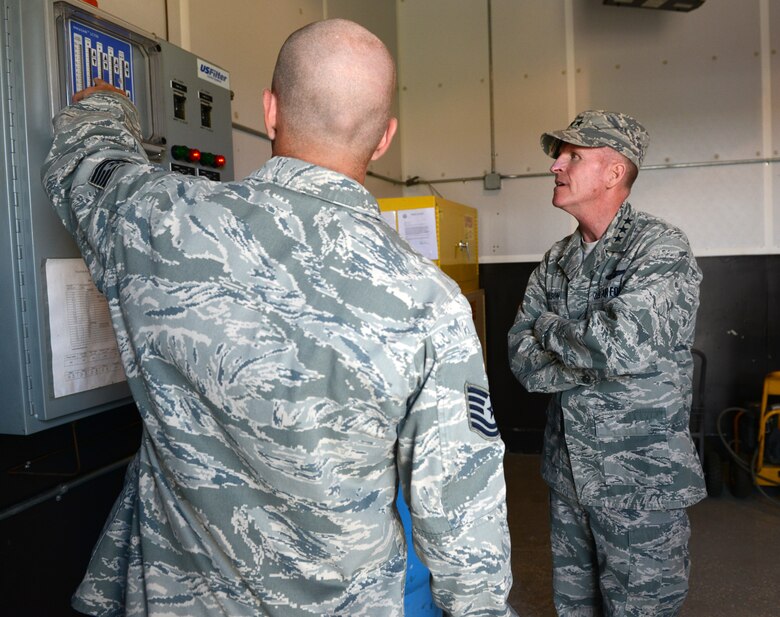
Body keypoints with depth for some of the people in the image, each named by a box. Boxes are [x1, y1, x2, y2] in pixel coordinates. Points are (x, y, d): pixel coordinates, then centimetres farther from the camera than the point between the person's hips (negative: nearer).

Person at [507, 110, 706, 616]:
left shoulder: (662, 249, -14)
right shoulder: (557, 261, 5)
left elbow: (622, 345, -30)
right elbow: (523, 361, -2)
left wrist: (547, 325, -13)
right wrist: (598, 361, -18)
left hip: (642, 485, -6)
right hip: (569, 477, 6)